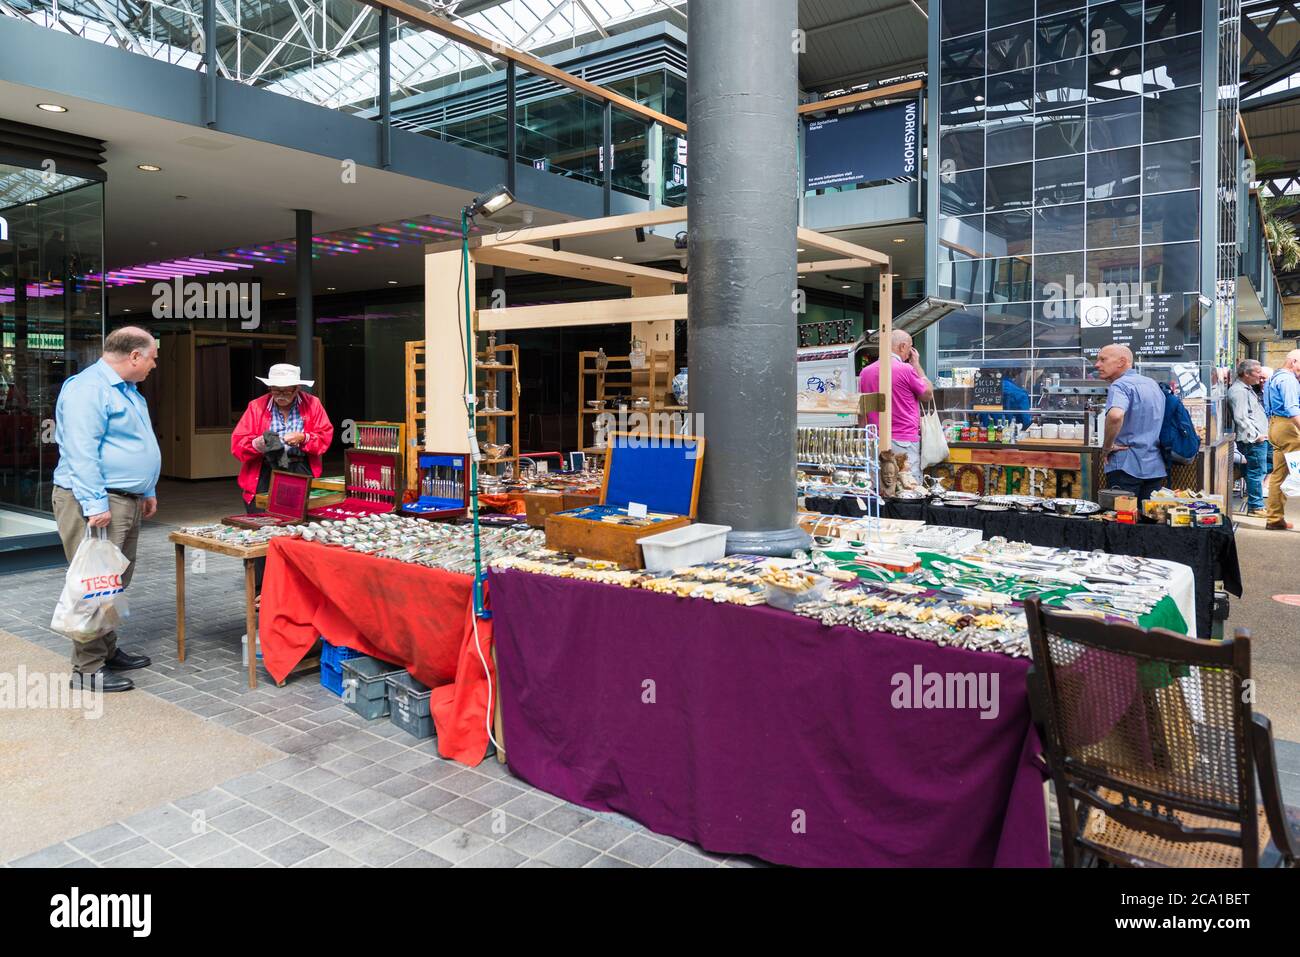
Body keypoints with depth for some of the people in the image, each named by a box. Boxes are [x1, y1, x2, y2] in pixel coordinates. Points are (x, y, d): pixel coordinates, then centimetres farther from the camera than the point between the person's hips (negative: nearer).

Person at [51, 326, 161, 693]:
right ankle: (88, 669, 0)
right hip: (97, 502, -10)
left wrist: (148, 491, 23)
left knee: (115, 583, 16)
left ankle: (107, 651, 27)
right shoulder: (87, 389, -15)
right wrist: (95, 504, -24)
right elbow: (82, 453, -21)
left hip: (127, 501, 10)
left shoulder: (127, 390, 18)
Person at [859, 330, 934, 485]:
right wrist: (917, 364, 12)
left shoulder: (865, 372, 6)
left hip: (876, 442, 5)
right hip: (905, 441, -5)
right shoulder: (906, 369, -10)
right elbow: (928, 395, 6)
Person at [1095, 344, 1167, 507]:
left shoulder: (1121, 385, -12)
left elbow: (1115, 415, -33)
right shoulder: (1153, 384, 16)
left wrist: (1107, 447, -20)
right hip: (1156, 467, 8)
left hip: (1127, 466, -8)